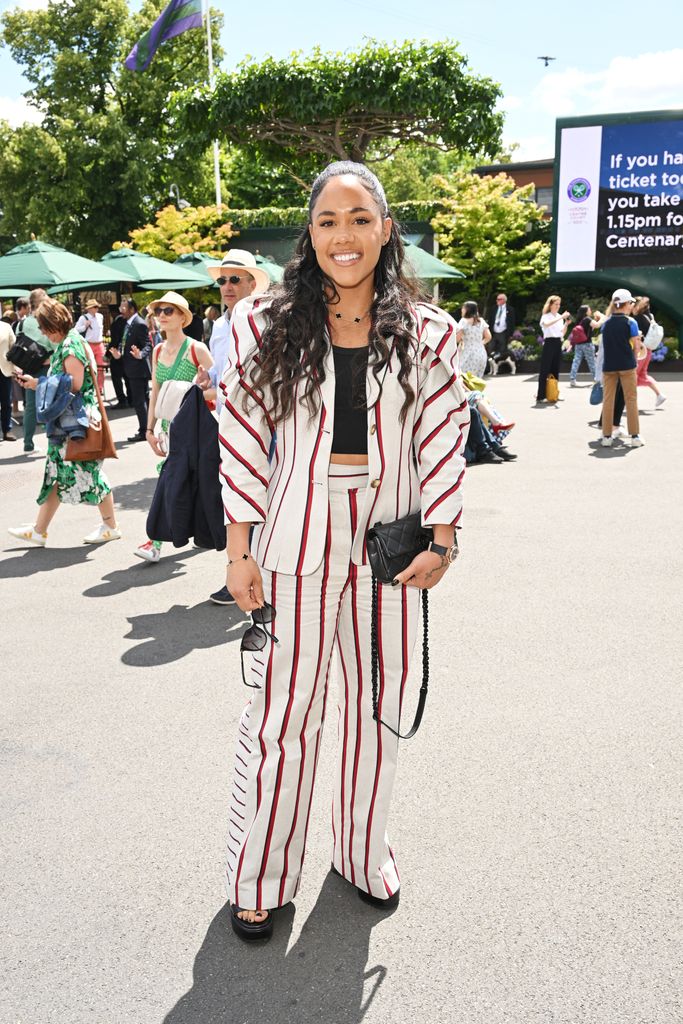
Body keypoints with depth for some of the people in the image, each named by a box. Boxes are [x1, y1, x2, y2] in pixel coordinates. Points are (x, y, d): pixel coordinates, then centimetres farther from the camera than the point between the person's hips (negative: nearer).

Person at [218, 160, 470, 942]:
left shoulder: (426, 333, 1)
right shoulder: (267, 325, -3)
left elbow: (444, 440, 3)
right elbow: (243, 439, -3)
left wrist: (442, 541, -3)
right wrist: (239, 550, -5)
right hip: (296, 541, -2)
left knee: (377, 702, 15)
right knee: (282, 710, 5)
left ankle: (363, 851, 38)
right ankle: (257, 878, 27)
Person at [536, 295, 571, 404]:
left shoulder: (560, 317, 14)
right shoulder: (546, 316, -3)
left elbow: (562, 333, 15)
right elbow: (547, 324, -28)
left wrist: (566, 323, -1)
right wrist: (561, 317, -30)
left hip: (558, 344, 6)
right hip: (549, 343, -6)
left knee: (555, 370, 10)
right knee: (544, 371, -8)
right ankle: (540, 396, -9)